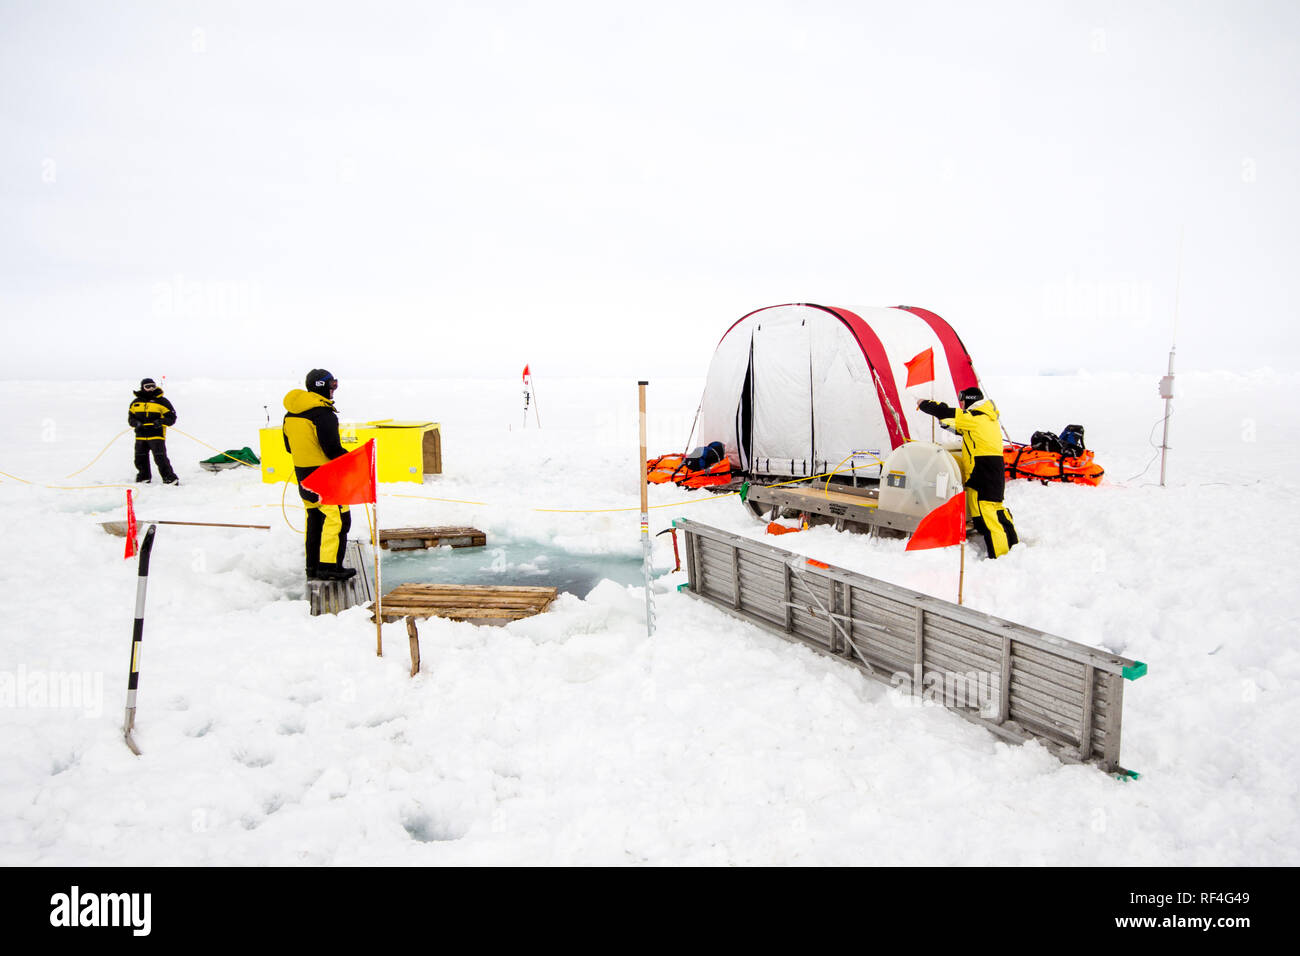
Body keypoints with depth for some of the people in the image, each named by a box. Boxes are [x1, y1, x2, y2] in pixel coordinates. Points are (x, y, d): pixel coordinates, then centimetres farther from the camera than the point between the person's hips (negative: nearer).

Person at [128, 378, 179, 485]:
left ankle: (170, 478, -9)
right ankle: (144, 476, 32)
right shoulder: (136, 403, 12)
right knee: (140, 459, 12)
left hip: (156, 435, -5)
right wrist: (136, 423, -2)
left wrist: (161, 421, -18)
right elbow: (130, 417, 20)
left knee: (160, 458, -13)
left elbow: (172, 418, 0)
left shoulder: (162, 401, 0)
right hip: (140, 436, 5)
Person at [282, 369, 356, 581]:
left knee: (315, 519, 16)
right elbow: (332, 449, -20)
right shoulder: (323, 413, -18)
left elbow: (289, 446, 18)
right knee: (337, 518, -5)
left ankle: (313, 567, 21)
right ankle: (330, 566, -8)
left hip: (303, 475, 9)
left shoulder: (290, 413, 10)